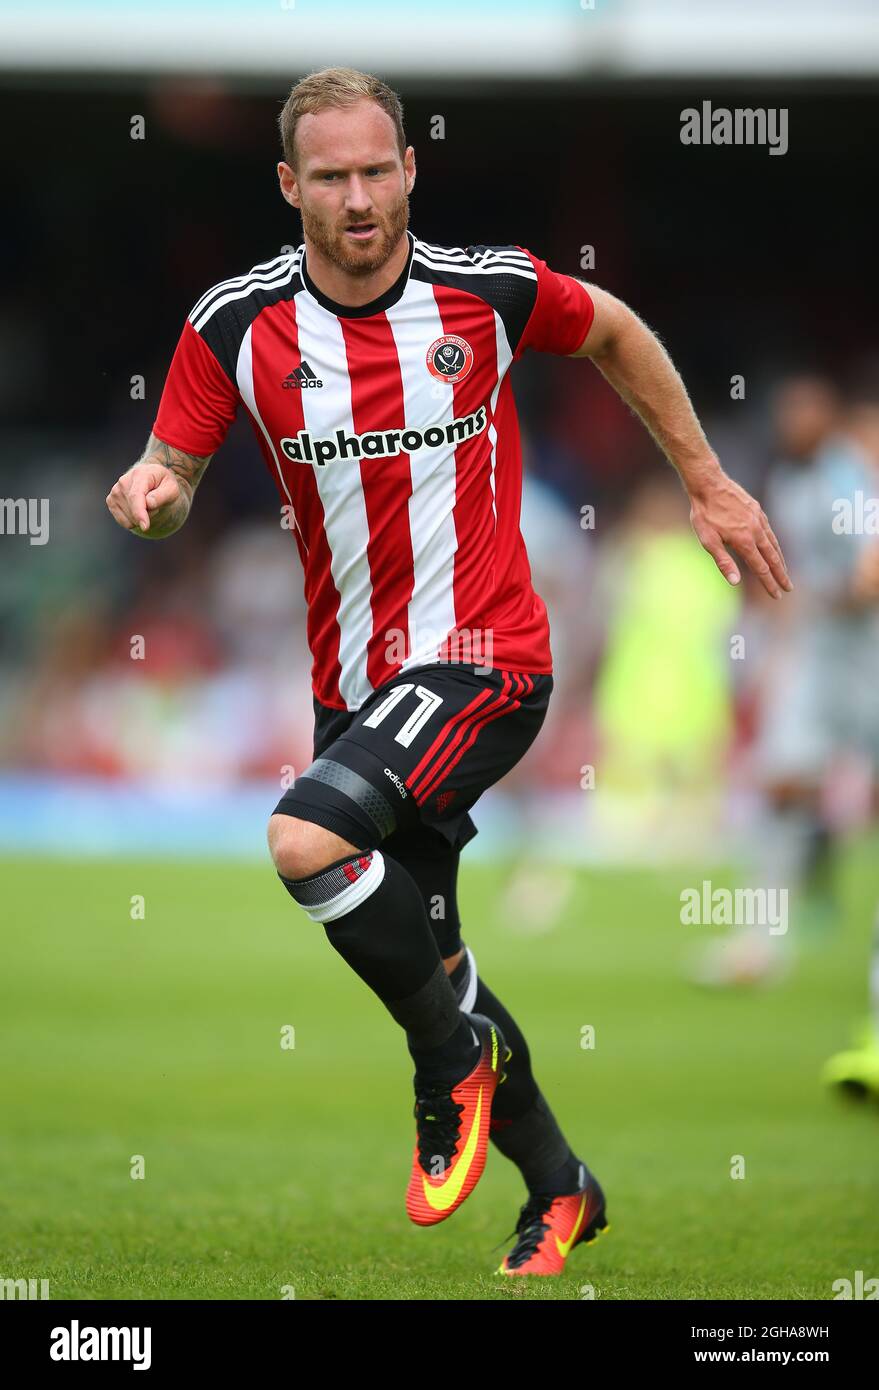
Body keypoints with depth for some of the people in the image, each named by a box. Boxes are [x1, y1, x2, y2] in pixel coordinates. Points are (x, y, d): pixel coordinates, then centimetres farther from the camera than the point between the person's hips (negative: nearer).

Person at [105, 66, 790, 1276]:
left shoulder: (493, 289, -9)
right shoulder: (237, 325, -6)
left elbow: (613, 333, 11)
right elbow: (175, 475, 2)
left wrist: (706, 483, 15)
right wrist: (152, 491, -22)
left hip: (484, 662, -4)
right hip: (352, 683, 4)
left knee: (307, 838, -29)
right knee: (426, 983, 12)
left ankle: (462, 1046, -7)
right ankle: (559, 1187, 33)